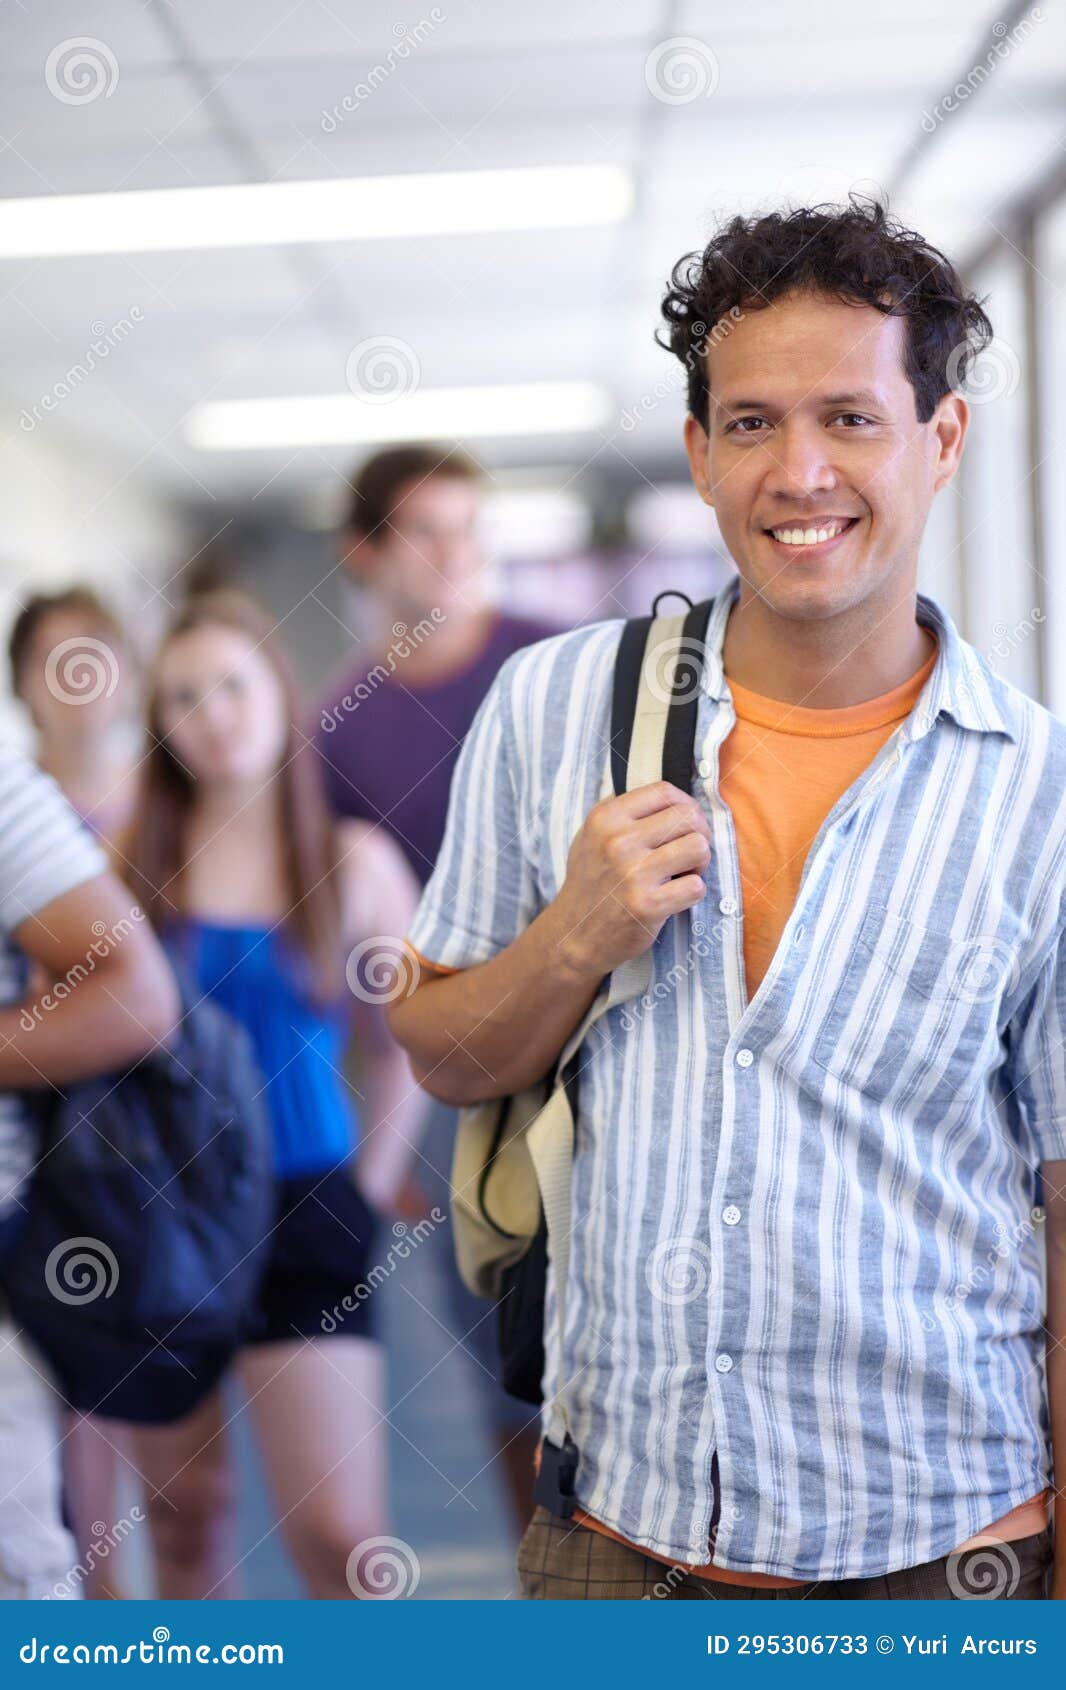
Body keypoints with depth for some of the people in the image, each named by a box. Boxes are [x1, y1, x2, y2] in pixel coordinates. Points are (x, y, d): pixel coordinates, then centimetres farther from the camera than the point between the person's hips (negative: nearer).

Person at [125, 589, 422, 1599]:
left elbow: (406, 1045, 10)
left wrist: (369, 1187, 5)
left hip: (304, 1213, -1)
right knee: (185, 1512, 11)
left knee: (339, 1533, -7)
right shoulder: (128, 861, 0)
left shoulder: (356, 863, 0)